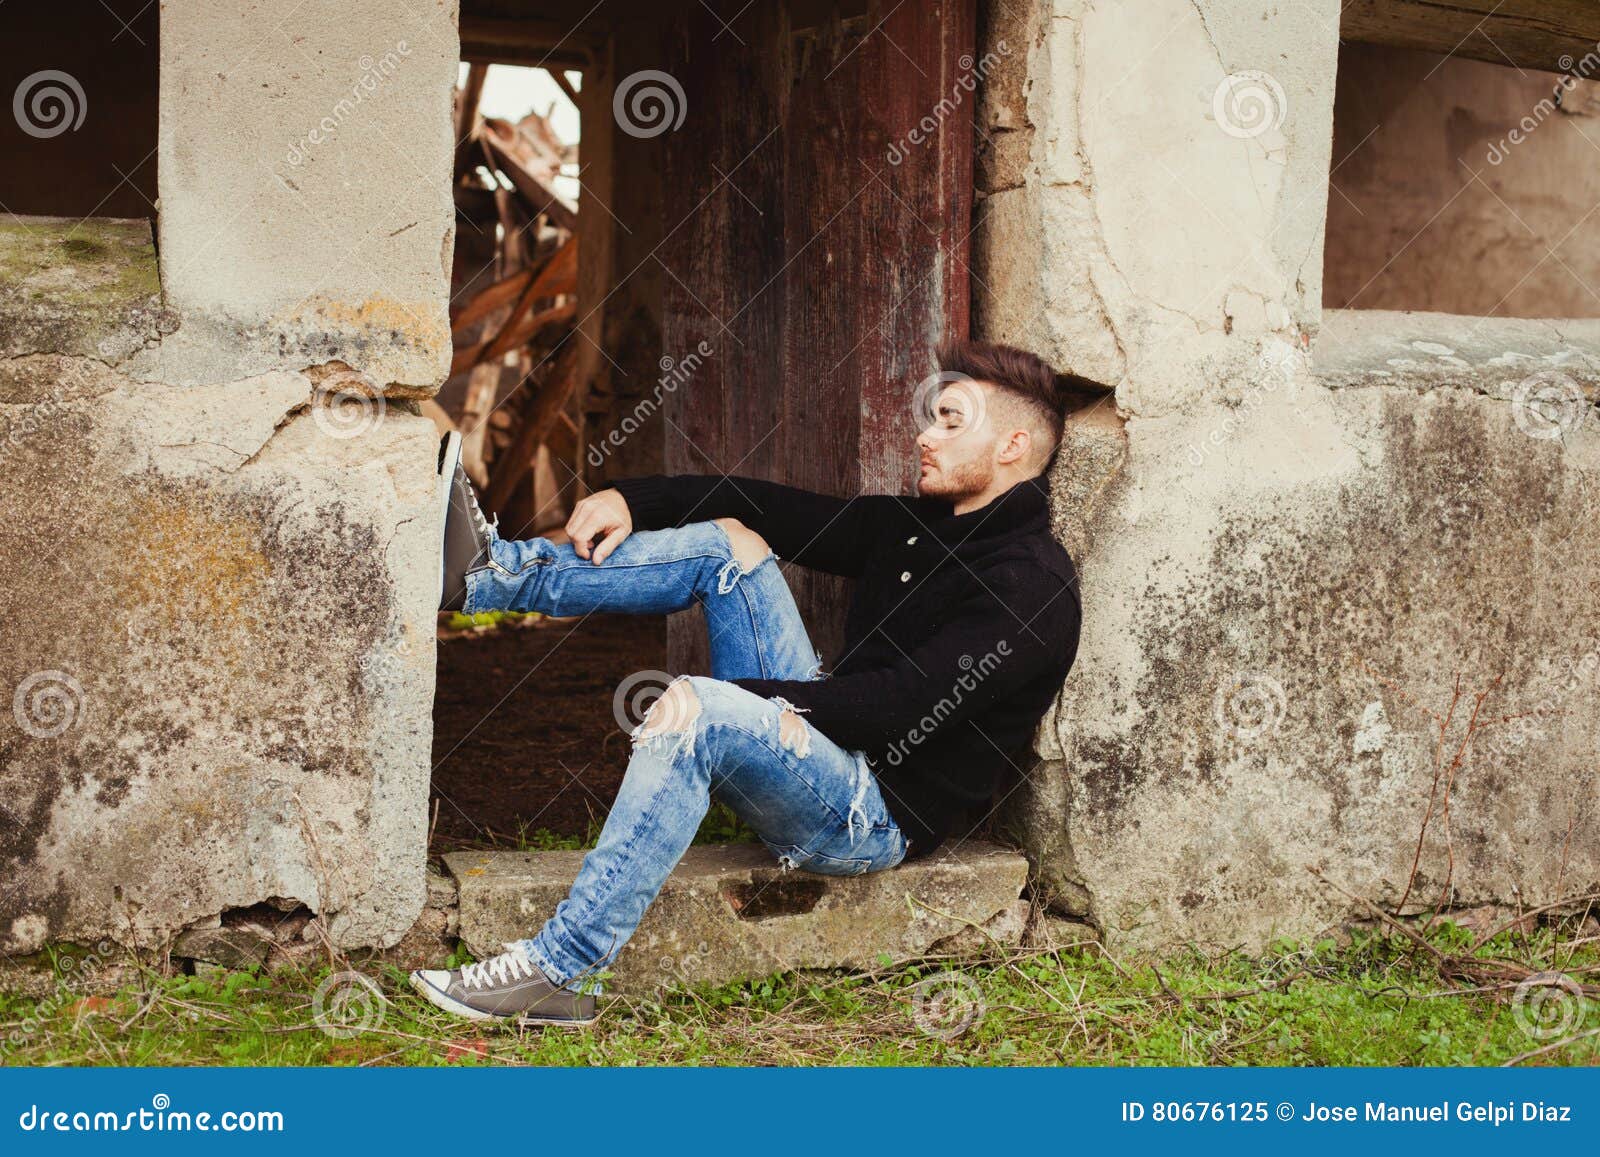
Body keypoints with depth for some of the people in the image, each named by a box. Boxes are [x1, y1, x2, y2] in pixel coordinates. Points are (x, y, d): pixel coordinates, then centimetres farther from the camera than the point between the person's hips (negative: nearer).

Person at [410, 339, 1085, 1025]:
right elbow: (778, 510, 16)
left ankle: (559, 969, -33)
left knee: (699, 714, -34)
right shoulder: (914, 525, 14)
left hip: (880, 818, -9)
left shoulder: (1033, 585, -15)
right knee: (726, 542, 2)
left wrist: (726, 697, -28)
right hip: (821, 740, 9)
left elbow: (903, 704, -25)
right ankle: (489, 572, -2)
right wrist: (632, 501, 1)